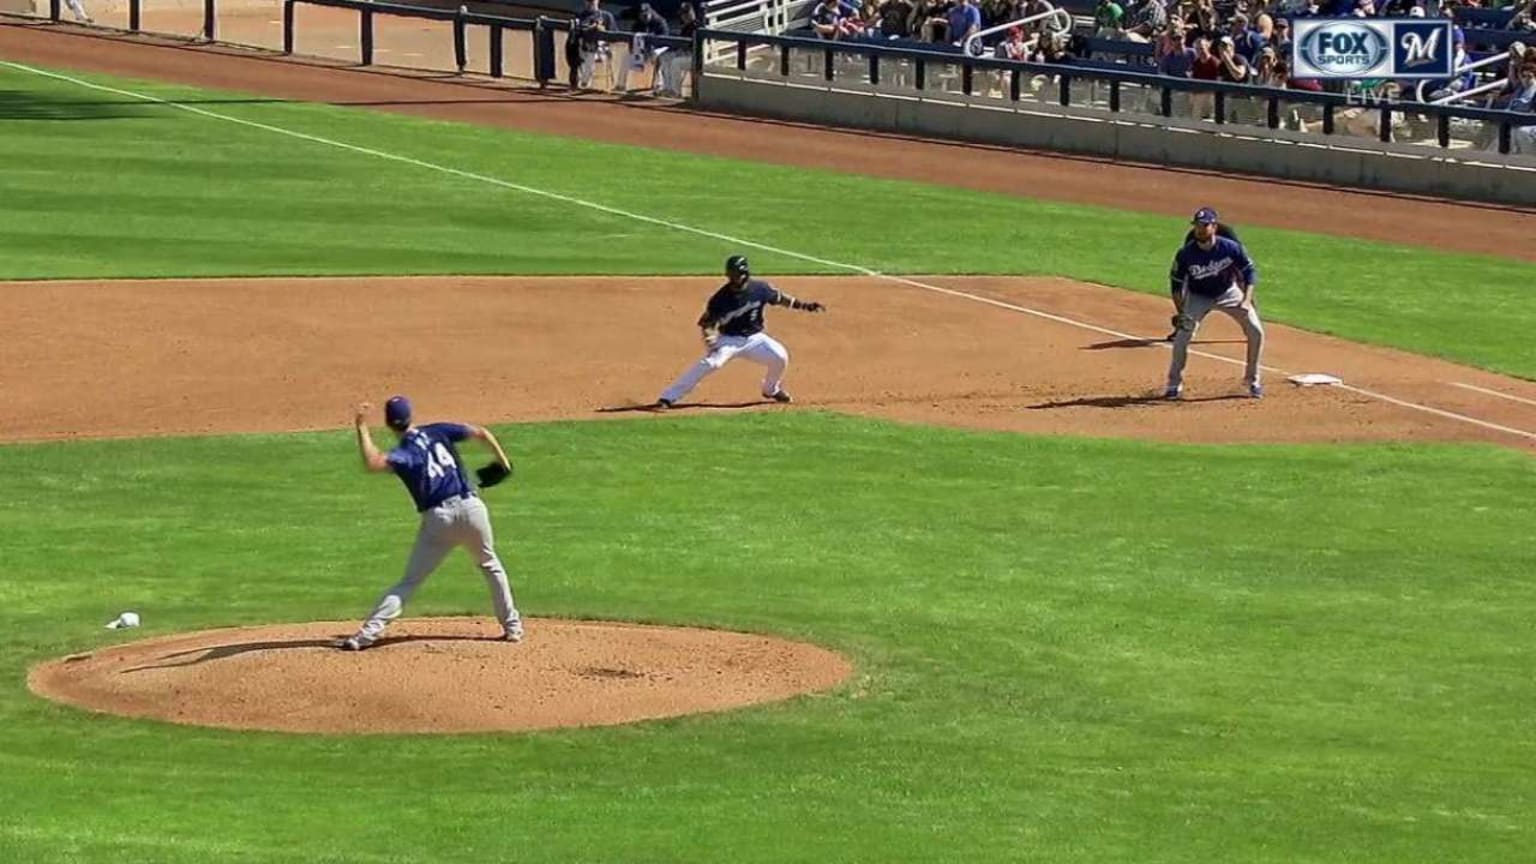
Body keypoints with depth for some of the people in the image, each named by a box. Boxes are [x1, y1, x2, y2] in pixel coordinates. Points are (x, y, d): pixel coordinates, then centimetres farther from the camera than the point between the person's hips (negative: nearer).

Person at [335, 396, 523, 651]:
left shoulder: (405, 453, -7)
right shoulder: (438, 432, 7)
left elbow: (372, 462, -26)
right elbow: (482, 433, 9)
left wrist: (362, 428, -18)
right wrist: (504, 464, 21)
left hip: (438, 518, -3)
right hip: (471, 507, 3)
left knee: (410, 581, 1)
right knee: (490, 565, 26)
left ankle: (368, 633, -8)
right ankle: (512, 627, 26)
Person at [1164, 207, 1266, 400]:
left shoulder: (1231, 248, -25)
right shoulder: (1185, 254, -23)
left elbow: (1250, 272, -14)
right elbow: (1176, 283, -10)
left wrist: (1247, 300, -27)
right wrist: (1181, 312, -19)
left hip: (1229, 293, 1)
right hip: (1198, 297, -1)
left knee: (1256, 332, -7)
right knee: (1182, 337, -16)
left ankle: (1252, 380, 11)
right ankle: (1174, 384, 2)